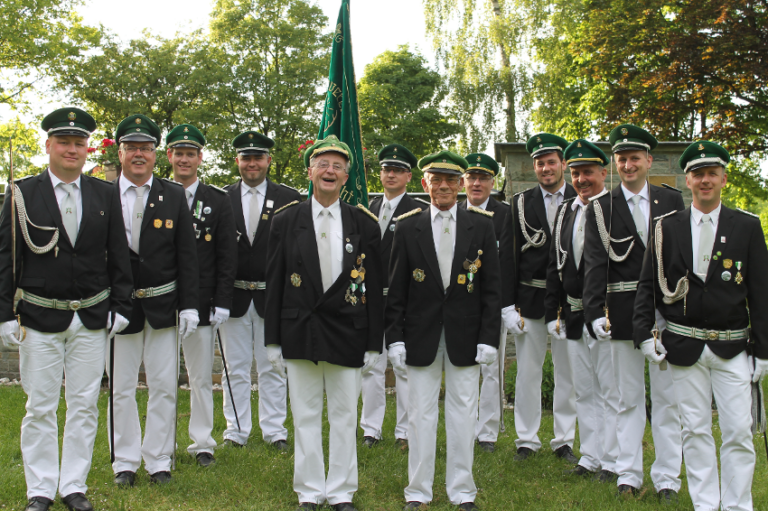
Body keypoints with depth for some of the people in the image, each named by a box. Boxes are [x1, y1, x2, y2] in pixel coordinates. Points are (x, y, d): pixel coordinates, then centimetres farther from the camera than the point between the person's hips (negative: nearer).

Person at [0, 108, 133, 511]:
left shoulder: (105, 194, 6)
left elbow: (118, 255, 8)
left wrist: (120, 307, 3)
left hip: (92, 318, 2)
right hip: (40, 317, -2)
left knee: (84, 406, 7)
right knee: (40, 407, 5)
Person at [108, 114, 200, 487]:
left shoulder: (174, 196, 3)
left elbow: (187, 256, 2)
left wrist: (189, 305, -4)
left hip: (162, 306, 1)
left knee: (164, 386, 7)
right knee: (120, 388, 8)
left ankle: (159, 460, 21)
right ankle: (125, 462, 23)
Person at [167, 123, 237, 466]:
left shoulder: (218, 201, 4)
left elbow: (227, 256, 3)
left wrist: (222, 303, -4)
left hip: (201, 306, 0)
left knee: (201, 379, 7)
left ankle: (202, 443, 19)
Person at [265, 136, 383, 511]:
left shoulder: (365, 224, 2)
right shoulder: (286, 220, 4)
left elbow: (374, 287, 3)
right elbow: (274, 283, 4)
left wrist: (374, 344, 0)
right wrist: (273, 340, 1)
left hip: (347, 333, 0)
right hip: (299, 332, 0)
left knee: (344, 416, 8)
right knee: (305, 416, 8)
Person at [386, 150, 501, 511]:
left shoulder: (481, 225, 3)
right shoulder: (407, 227, 2)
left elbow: (491, 287, 2)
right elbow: (396, 289, 2)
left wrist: (489, 337, -5)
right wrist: (394, 338, -4)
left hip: (465, 334, 0)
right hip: (421, 334, 0)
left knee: (463, 412, 7)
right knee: (420, 412, 7)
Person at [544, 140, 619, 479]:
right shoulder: (565, 213, 12)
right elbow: (555, 267, 14)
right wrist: (553, 313, 10)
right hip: (574, 318, 6)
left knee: (611, 393, 4)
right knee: (584, 393, 14)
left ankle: (612, 460, 15)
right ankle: (590, 457, 25)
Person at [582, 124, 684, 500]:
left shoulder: (672, 201, 7)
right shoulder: (601, 209, 2)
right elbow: (594, 265, -4)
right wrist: (595, 312, -14)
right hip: (623, 312, -1)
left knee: (667, 395, 6)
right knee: (629, 397, 8)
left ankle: (667, 477, 17)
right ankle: (629, 475, 17)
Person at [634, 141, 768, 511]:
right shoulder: (667, 227, 3)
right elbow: (647, 285, 5)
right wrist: (646, 334, -4)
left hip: (732, 347, 0)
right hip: (684, 346, 1)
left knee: (738, 432, 0)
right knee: (695, 429, 7)